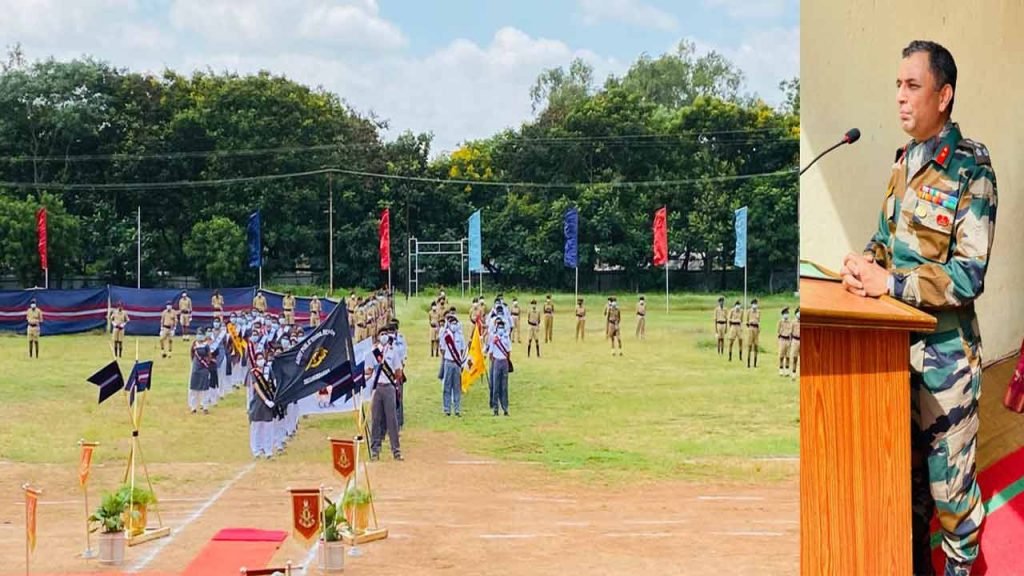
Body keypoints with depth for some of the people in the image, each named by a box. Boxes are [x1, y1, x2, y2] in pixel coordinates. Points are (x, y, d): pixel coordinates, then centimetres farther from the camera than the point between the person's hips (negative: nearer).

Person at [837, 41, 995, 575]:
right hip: (898, 341, 7)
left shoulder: (971, 169, -14)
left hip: (945, 350, -6)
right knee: (906, 466, 18)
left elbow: (969, 275, -19)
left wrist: (890, 283, -23)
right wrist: (866, 262, -5)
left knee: (949, 479, 6)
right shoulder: (906, 159, 8)